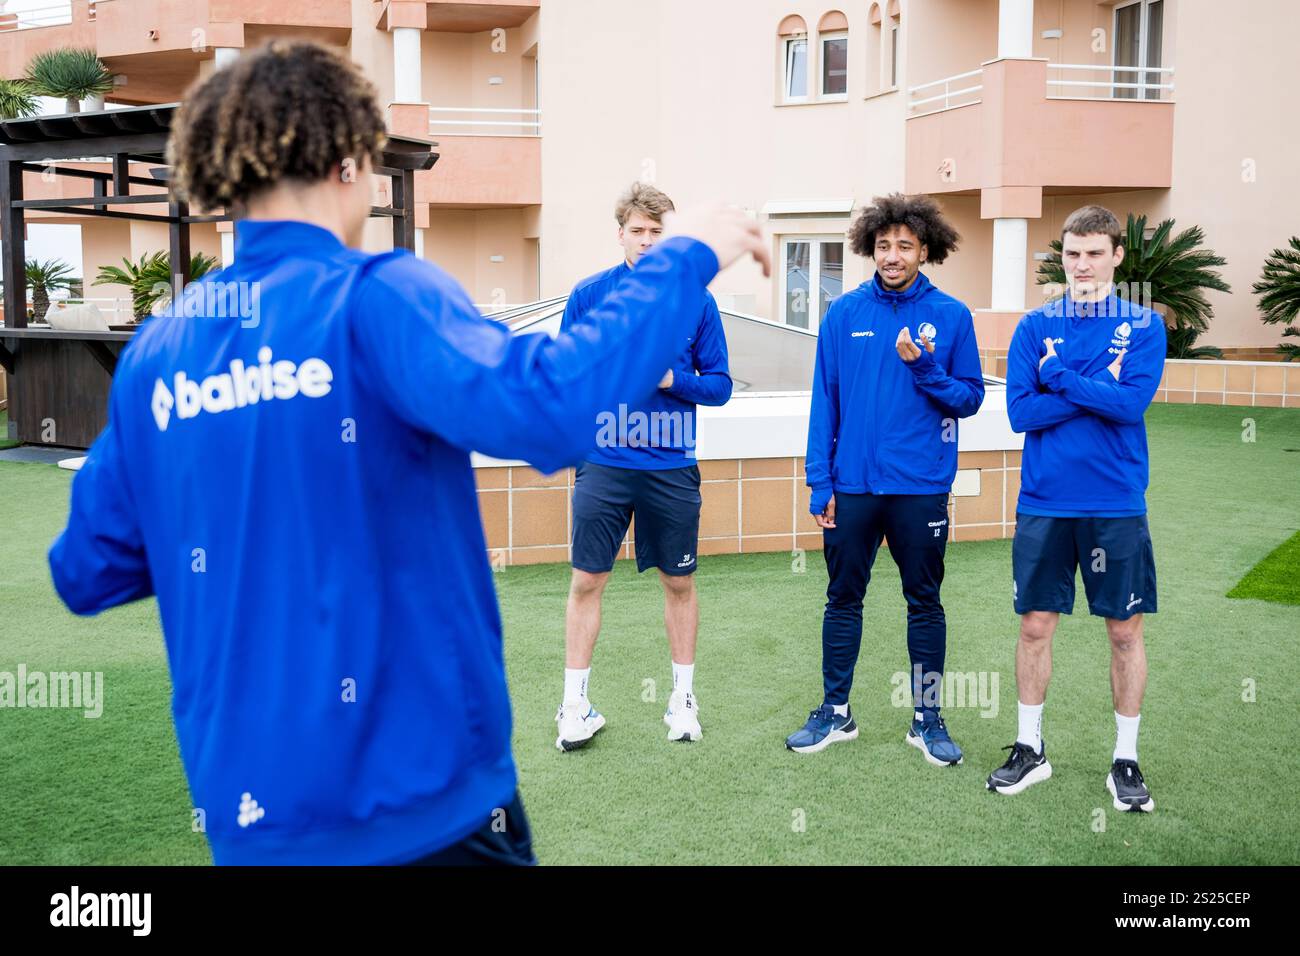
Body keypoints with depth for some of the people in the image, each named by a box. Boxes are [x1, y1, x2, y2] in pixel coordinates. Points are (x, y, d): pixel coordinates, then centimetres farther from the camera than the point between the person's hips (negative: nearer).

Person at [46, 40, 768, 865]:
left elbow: (87, 572, 8)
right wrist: (683, 258, -18)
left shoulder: (154, 353, 2)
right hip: (424, 802, -5)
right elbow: (542, 409, -31)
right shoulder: (375, 299, -14)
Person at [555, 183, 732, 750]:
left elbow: (719, 384, 2)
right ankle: (575, 705, 16)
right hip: (603, 464, 0)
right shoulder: (588, 295, 1)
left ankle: (683, 697, 27)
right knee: (587, 580, 3)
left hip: (672, 467, 1)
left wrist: (672, 378, -15)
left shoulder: (695, 300, 0)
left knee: (679, 582, 11)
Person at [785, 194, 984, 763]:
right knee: (843, 599, 10)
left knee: (925, 602, 10)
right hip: (852, 484, 1)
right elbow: (824, 402, 1)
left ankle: (928, 718, 23)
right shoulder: (845, 314, 1)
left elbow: (970, 399, 2)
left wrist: (925, 368, -17)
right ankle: (835, 712, 24)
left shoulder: (951, 316, -1)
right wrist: (820, 482, -3)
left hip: (921, 486, -1)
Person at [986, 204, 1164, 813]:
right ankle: (1030, 748, 21)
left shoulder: (1144, 325, 1)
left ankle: (1126, 759, 20)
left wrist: (1059, 375, -11)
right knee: (1035, 626, 7)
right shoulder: (1036, 327, 4)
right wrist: (1097, 387, -11)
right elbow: (1019, 411, -6)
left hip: (1117, 506, -1)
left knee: (1125, 631, 6)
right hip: (1044, 504, 1)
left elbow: (1133, 402, -14)